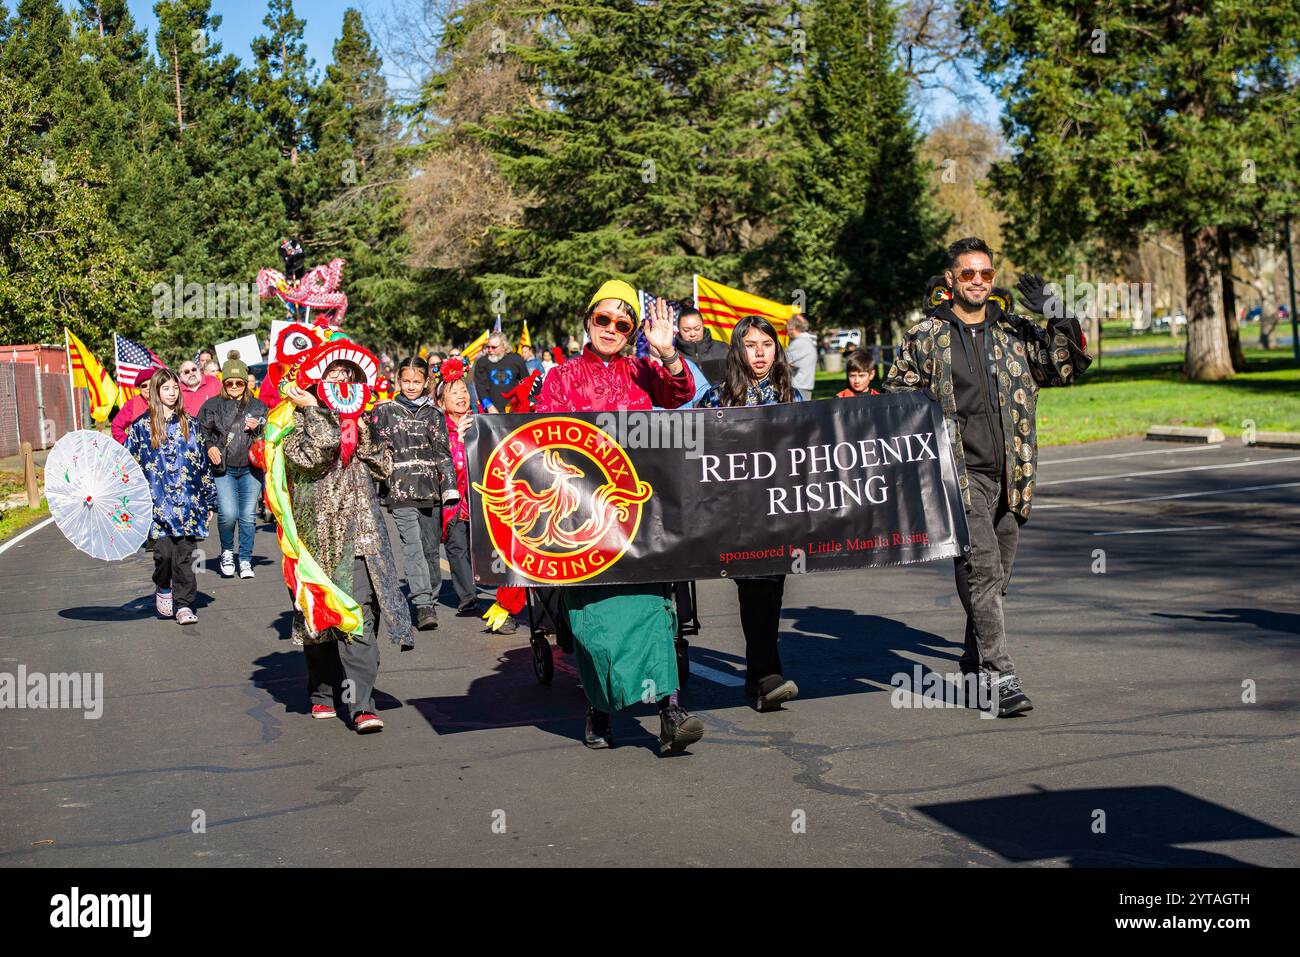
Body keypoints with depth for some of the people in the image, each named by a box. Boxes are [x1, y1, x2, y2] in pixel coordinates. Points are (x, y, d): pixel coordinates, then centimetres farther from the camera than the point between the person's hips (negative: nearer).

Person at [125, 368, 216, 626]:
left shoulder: (189, 424, 11)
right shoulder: (141, 426, 5)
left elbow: (203, 463, 15)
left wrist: (209, 501, 13)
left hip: (187, 500, 2)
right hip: (157, 502, -2)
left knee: (184, 553, -2)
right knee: (164, 551, -9)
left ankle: (183, 605, 5)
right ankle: (163, 589, 19)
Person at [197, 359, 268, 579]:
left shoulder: (258, 406, 11)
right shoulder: (212, 405, 6)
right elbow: (200, 431, 7)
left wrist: (257, 428, -6)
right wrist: (209, 446, -10)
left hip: (250, 469, 2)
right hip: (223, 470, -2)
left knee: (248, 516, 0)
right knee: (228, 513, -16)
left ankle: (245, 560, 15)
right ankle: (227, 551, 12)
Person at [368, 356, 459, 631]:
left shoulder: (433, 413, 12)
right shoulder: (384, 412, 6)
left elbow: (443, 452, 10)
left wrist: (450, 486, 2)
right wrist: (374, 486, 0)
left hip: (430, 489, 3)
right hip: (400, 489, -3)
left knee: (430, 547, 8)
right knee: (412, 545, -14)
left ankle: (431, 601, 21)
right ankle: (422, 605, -20)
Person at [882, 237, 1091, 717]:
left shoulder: (1016, 331, 12)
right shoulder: (925, 336, 5)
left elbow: (1066, 368, 8)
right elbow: (898, 391, 13)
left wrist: (1057, 317, -3)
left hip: (1009, 476, 4)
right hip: (959, 473, -4)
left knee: (995, 576, 13)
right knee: (982, 570, -16)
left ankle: (976, 665, 29)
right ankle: (1001, 678, -17)